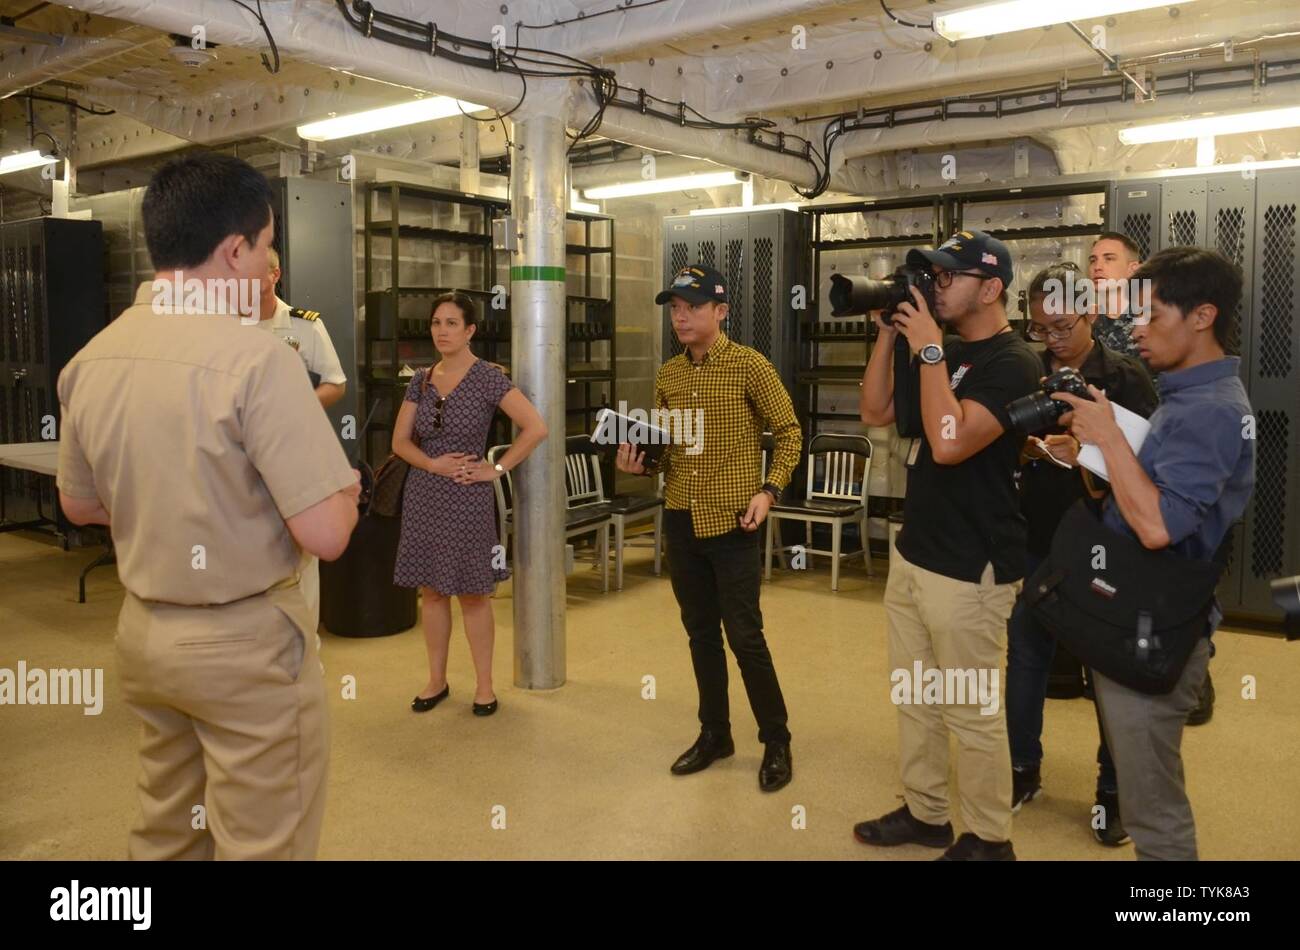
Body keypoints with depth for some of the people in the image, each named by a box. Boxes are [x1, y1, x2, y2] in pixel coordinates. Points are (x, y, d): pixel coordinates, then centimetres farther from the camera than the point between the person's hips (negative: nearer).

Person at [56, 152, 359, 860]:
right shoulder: (255, 358, -21)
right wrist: (343, 489, -3)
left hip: (143, 631, 7)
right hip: (245, 641, -7)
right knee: (261, 844, 10)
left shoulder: (91, 359, 0)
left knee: (165, 834, 24)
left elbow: (79, 504, 13)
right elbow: (325, 535, -24)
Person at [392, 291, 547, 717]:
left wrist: (498, 468, -11)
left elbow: (536, 427, -14)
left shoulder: (488, 377, -8)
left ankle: (484, 685, 14)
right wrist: (434, 463, -11)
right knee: (432, 590, 10)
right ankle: (437, 681, 23)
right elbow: (400, 441, 6)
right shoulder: (421, 380, 6)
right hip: (423, 495, 5)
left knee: (472, 593, 2)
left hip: (467, 497, -4)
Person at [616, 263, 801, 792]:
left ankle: (777, 743, 16)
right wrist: (640, 463, -5)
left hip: (732, 522, -5)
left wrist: (769, 491, -14)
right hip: (681, 521, 5)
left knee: (744, 636, -1)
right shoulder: (667, 375, 9)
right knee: (701, 633, 13)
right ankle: (714, 734, 28)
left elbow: (789, 432, -3)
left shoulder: (749, 366, -7)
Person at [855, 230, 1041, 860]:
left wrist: (928, 351, -22)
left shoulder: (1012, 363, -16)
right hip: (912, 554, 9)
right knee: (915, 698, 17)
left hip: (969, 569, -9)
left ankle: (987, 840, 19)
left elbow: (949, 443, -28)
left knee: (971, 714, 3)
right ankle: (924, 813, 32)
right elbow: (875, 413, 10)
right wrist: (889, 334, 1)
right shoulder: (946, 352, 12)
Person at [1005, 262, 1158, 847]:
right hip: (1036, 541, 3)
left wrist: (1088, 454, -28)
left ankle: (1113, 789, 22)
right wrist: (1024, 449, -15)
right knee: (1025, 656, 11)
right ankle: (1023, 770, 28)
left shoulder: (1126, 377, -6)